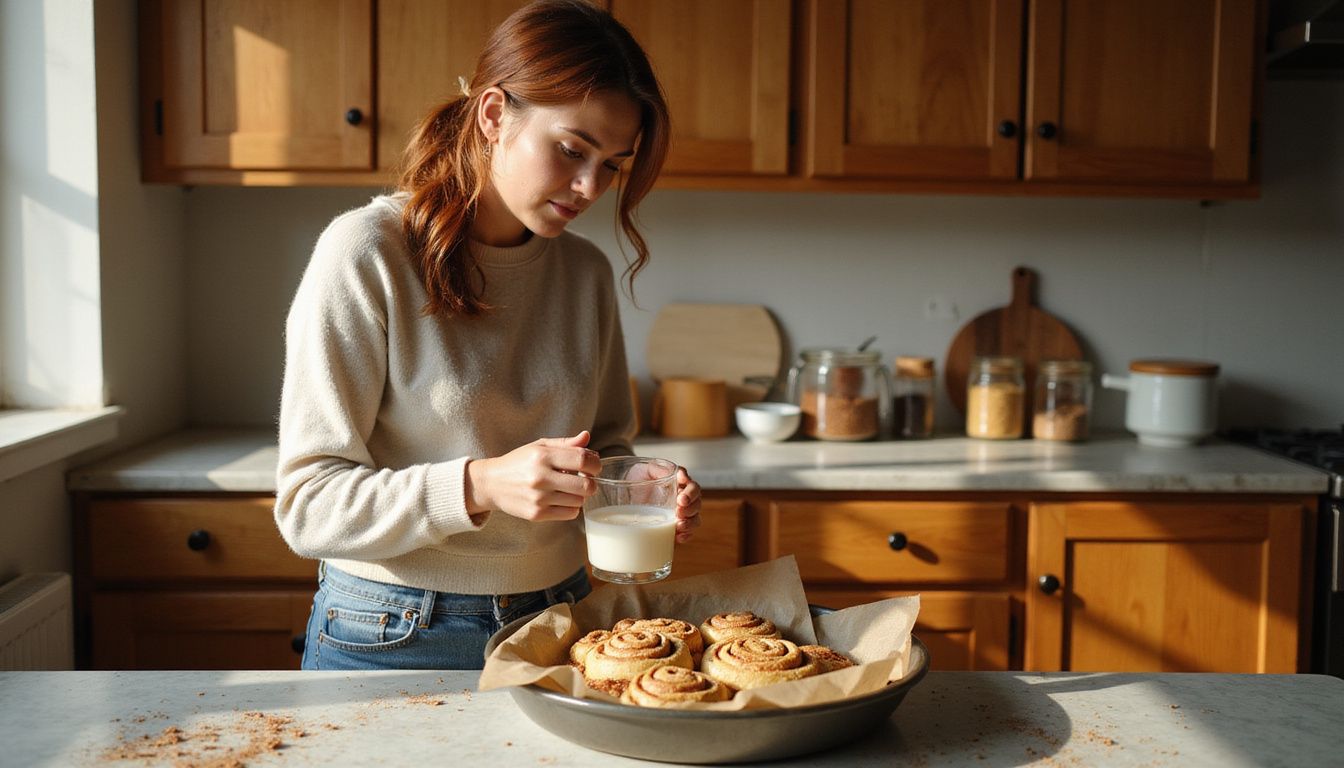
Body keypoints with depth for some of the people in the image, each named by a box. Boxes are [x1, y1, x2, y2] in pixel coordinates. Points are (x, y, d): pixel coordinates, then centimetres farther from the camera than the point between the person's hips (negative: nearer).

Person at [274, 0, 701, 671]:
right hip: (392, 637, -4)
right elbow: (309, 503, -17)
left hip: (555, 618, 5)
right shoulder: (366, 252, -15)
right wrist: (480, 486, -32)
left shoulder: (587, 274, 2)